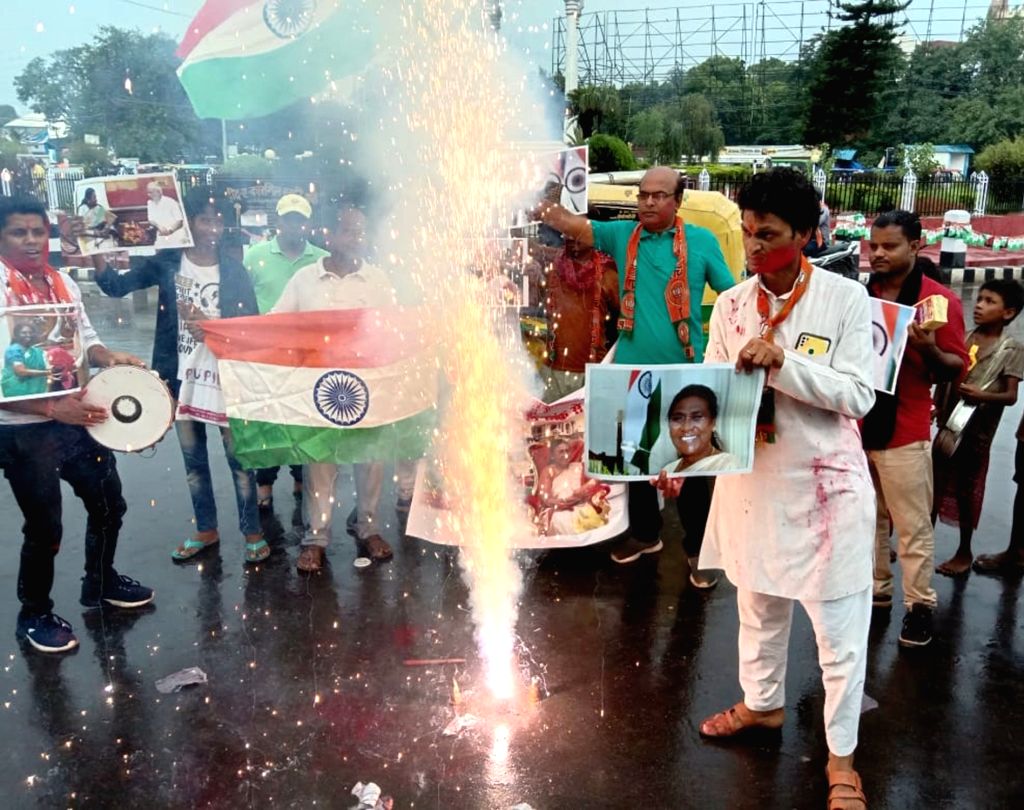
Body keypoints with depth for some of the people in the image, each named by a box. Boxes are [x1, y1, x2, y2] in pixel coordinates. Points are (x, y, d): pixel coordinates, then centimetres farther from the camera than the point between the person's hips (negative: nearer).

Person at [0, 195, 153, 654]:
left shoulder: (63, 284, 4)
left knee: (108, 503, 19)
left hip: (79, 418, 7)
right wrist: (51, 408, -28)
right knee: (44, 526, 5)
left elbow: (85, 338, 14)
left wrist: (110, 358, -8)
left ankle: (101, 583, 43)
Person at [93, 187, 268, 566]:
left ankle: (252, 531, 17)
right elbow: (116, 285, -2)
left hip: (225, 379, -3)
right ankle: (206, 529, 31)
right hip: (182, 379, 3)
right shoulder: (168, 262, 1)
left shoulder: (234, 271, -4)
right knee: (193, 460, 15)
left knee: (238, 458, 3)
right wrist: (95, 251, -18)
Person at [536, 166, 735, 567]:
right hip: (632, 369, 3)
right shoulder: (621, 234, 2)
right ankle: (645, 532, 37)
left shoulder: (702, 241, -3)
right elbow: (569, 223, -7)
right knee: (637, 454, 18)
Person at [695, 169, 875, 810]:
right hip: (752, 478, 4)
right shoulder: (730, 305, 1)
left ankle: (842, 755, 25)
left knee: (839, 624, 6)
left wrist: (782, 363, -26)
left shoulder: (846, 298, -10)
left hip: (826, 481, -4)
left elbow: (859, 396, -15)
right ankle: (763, 704, 45)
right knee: (758, 606, 21)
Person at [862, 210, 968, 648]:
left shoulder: (939, 299, -6)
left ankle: (919, 605, 13)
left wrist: (929, 349, -24)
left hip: (904, 433, -5)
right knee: (867, 519, 15)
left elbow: (957, 369, -5)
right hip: (854, 425, 5)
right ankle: (875, 590, 28)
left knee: (913, 527, 2)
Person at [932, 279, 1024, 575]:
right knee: (936, 485, 10)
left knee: (966, 490, 7)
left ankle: (964, 552, 22)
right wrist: (939, 409, -2)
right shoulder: (963, 339, 5)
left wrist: (982, 396, -29)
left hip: (977, 430, -4)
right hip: (948, 423, 4)